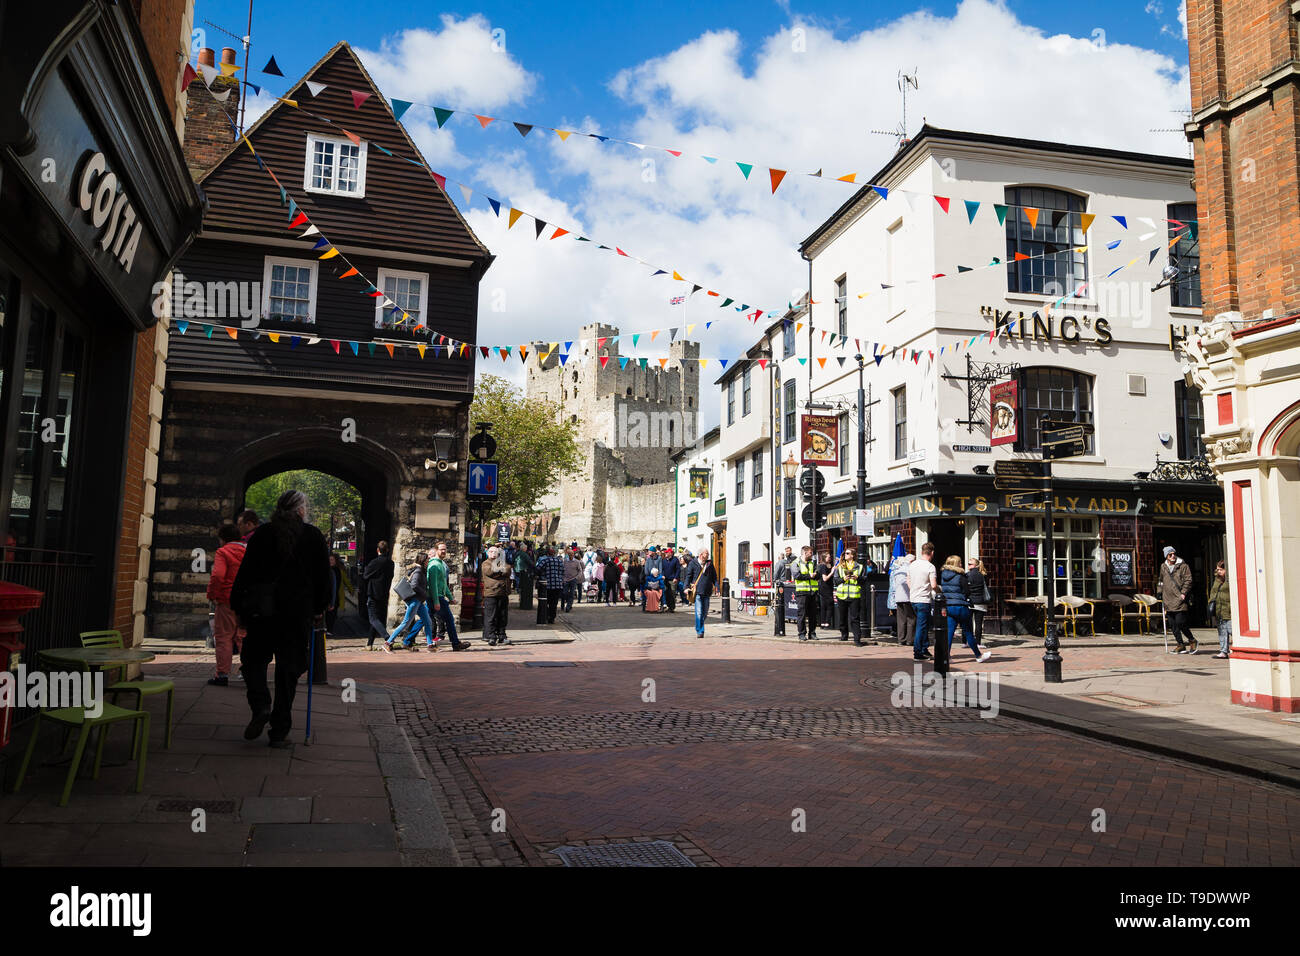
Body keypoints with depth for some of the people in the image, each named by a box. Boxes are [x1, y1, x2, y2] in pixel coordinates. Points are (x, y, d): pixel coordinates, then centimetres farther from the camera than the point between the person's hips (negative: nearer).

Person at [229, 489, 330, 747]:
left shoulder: (262, 533, 3)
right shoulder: (313, 536, 2)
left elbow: (246, 572, 2)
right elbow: (323, 576, 5)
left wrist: (238, 605, 8)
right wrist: (319, 609, 13)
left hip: (262, 610, 0)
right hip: (298, 612, 0)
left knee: (254, 659, 15)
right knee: (288, 668, 5)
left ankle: (261, 706, -10)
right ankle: (280, 731, 7)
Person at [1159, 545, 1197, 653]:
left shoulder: (1182, 566, -1)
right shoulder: (1163, 567, 15)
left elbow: (1188, 580, -5)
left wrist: (1183, 593, -14)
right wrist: (1161, 592, 21)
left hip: (1179, 599, -6)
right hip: (1168, 601, 6)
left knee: (1180, 623, -10)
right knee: (1173, 625, 6)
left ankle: (1192, 640, 11)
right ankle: (1181, 646, 14)